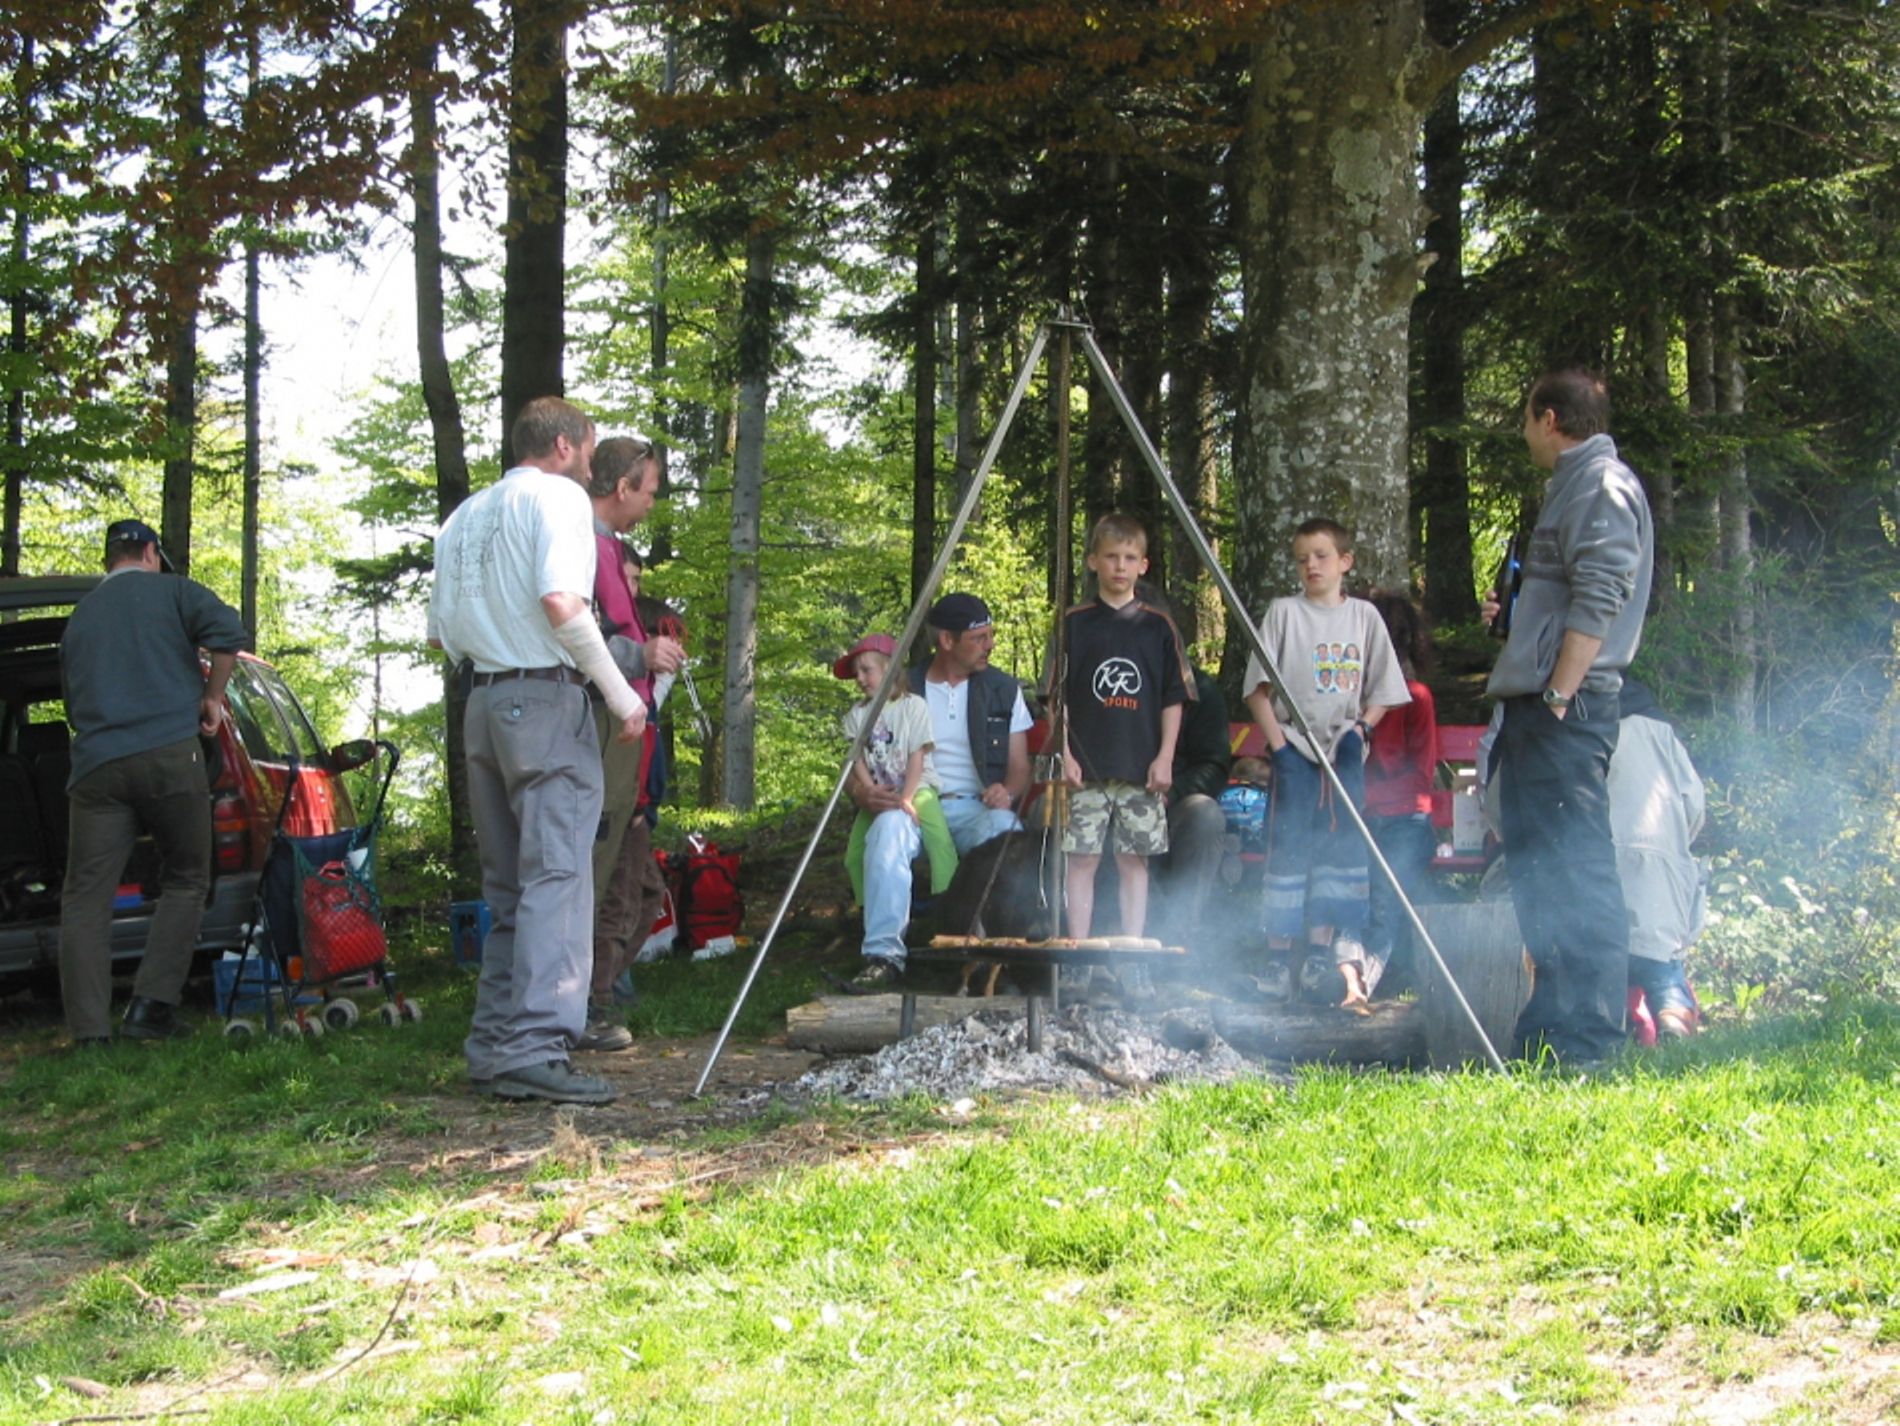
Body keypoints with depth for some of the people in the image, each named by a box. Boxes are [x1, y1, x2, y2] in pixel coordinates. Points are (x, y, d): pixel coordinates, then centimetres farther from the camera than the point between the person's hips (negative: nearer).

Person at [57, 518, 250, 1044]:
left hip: (96, 765, 3)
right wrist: (212, 697, 5)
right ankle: (150, 1007, 0)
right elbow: (229, 632, -7)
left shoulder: (79, 617, 23)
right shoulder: (170, 591, 10)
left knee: (85, 899, 1)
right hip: (170, 754, -3)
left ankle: (90, 1032, -8)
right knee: (185, 882, 11)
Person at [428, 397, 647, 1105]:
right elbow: (561, 603, -17)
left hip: (481, 702, 8)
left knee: (508, 888, 12)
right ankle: (535, 1049, -19)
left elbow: (439, 631, 19)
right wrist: (621, 694, -13)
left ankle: (494, 1046, 11)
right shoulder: (558, 496, -2)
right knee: (556, 877, -11)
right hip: (547, 700, -8)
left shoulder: (464, 515, 20)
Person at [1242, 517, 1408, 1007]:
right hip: (1295, 750, -2)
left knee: (1340, 851, 3)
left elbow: (1383, 691, 11)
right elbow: (1258, 687, 0)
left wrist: (1360, 728, -5)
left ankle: (1321, 958, 10)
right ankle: (1278, 960, 3)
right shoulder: (1284, 612, 1)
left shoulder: (1364, 616, 7)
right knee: (1289, 851, -2)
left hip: (1345, 752, 2)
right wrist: (1277, 743, -8)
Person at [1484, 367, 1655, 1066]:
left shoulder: (1600, 484, -9)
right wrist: (1512, 610, 19)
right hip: (1541, 705, 11)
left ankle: (1585, 1044, -11)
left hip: (1566, 707, -11)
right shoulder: (1577, 484, 23)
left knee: (1572, 868, -11)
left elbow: (1599, 599, -21)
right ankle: (1548, 1034, 20)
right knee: (1542, 867, 13)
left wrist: (1557, 694, -23)